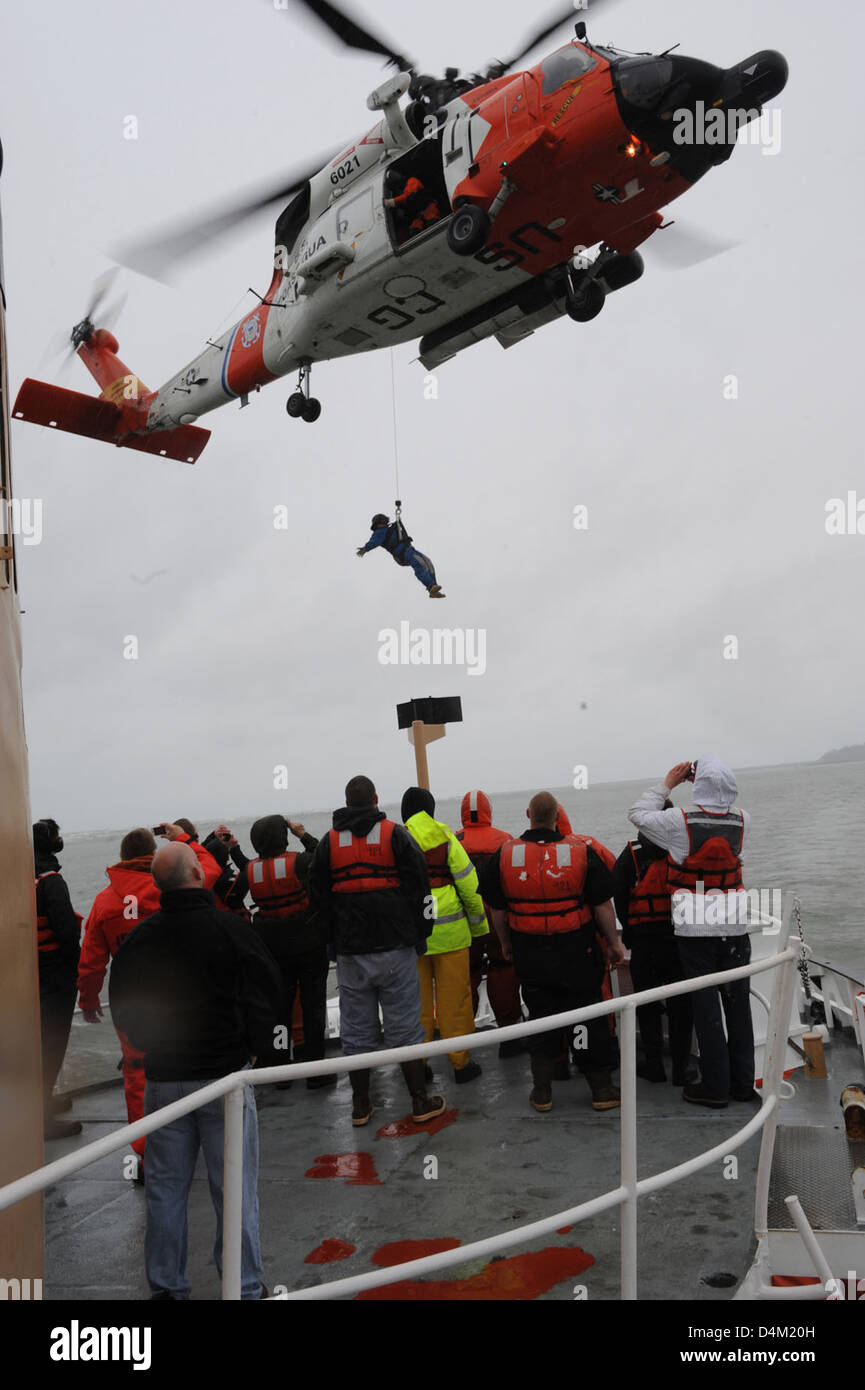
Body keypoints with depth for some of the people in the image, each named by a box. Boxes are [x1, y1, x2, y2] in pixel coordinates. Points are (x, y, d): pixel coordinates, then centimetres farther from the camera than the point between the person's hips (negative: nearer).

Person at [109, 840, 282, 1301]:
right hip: (225, 1075, -3)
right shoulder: (231, 929, -13)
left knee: (166, 1186, 14)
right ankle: (244, 1286, 14)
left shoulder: (138, 937, -1)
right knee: (235, 1187, 6)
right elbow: (266, 999, -7)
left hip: (163, 1077, 4)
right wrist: (261, 1054, 8)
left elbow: (122, 1008, 10)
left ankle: (166, 1287, 25)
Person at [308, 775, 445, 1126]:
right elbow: (420, 887, -3)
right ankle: (420, 1102, 9)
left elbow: (318, 896, 9)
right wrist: (419, 935, 6)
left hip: (350, 952, 2)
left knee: (356, 1030, 10)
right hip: (395, 949, -2)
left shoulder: (329, 842, 6)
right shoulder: (395, 835, -2)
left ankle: (360, 1105, 17)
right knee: (404, 1027, 4)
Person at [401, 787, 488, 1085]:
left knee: (417, 998, 11)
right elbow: (468, 883, -4)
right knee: (453, 997, 8)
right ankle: (461, 1063, 15)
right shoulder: (443, 836, -5)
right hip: (449, 931, -2)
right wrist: (479, 924, 8)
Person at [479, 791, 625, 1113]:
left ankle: (541, 1091, 19)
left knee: (541, 1018, 13)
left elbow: (497, 909, 2)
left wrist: (506, 943, 18)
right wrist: (613, 943, 8)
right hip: (577, 952, -1)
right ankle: (602, 1088, 19)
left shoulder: (505, 854, -6)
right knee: (589, 1018, 11)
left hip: (530, 954, 1)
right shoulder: (581, 850, -10)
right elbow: (602, 905, -5)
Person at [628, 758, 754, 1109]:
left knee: (706, 1008, 4)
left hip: (695, 930, -3)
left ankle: (715, 1088, 10)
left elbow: (637, 813, 2)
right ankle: (743, 1083, 23)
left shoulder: (680, 822, -13)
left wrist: (667, 783, 9)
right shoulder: (742, 822, -3)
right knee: (738, 1005, 12)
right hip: (734, 926, 3)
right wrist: (704, 780, 11)